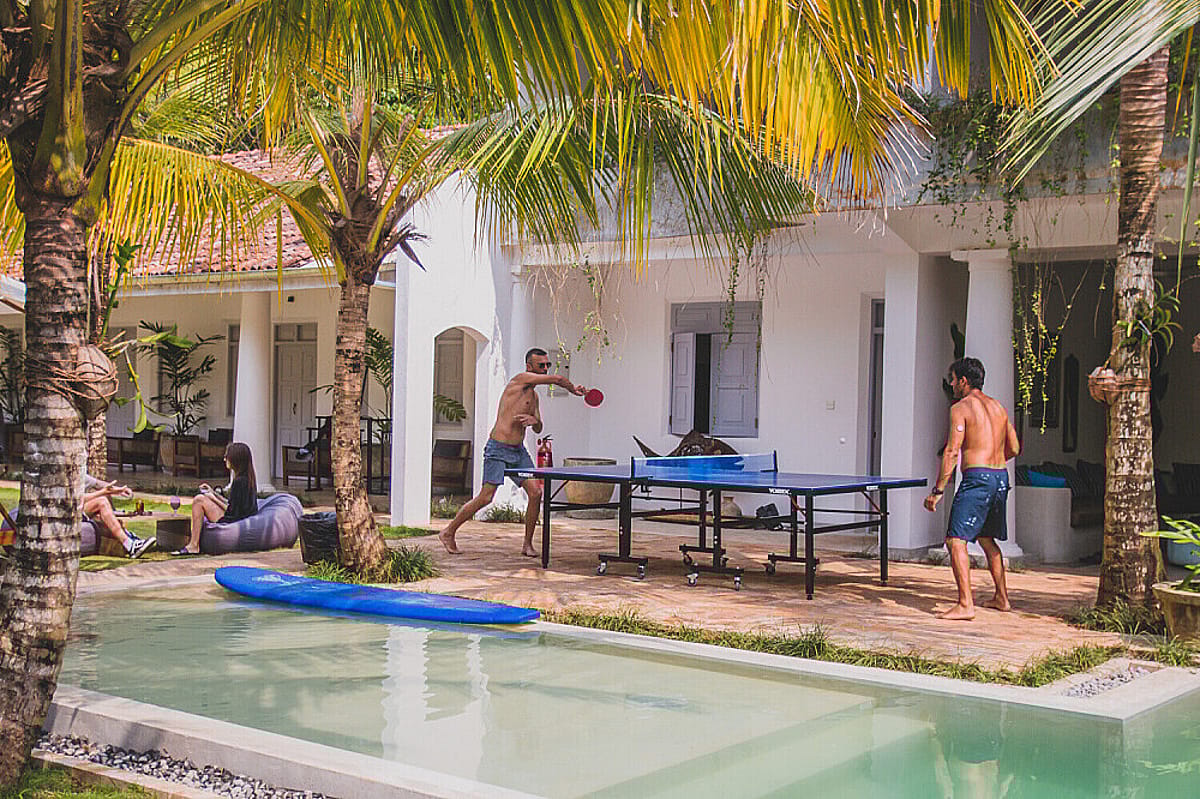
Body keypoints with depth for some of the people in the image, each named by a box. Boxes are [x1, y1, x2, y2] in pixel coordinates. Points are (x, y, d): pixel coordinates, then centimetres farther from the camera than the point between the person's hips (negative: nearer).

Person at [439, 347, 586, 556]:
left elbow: (538, 429, 21)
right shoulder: (521, 379, -9)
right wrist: (573, 389, 3)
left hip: (519, 451, 8)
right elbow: (557, 379, -15)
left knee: (536, 492, -5)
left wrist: (534, 420, -3)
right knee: (485, 498, -9)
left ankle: (527, 544, 6)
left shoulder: (533, 396, 15)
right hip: (498, 449, -8)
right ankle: (448, 533, 7)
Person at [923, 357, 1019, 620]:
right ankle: (1002, 598, 31)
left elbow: (952, 452, -13)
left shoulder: (960, 408, -5)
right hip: (1001, 477, 8)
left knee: (956, 540, -10)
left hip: (977, 478, -8)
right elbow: (1014, 448, 20)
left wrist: (937, 490, -12)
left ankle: (965, 604, -19)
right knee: (987, 539, 24)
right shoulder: (998, 407, 16)